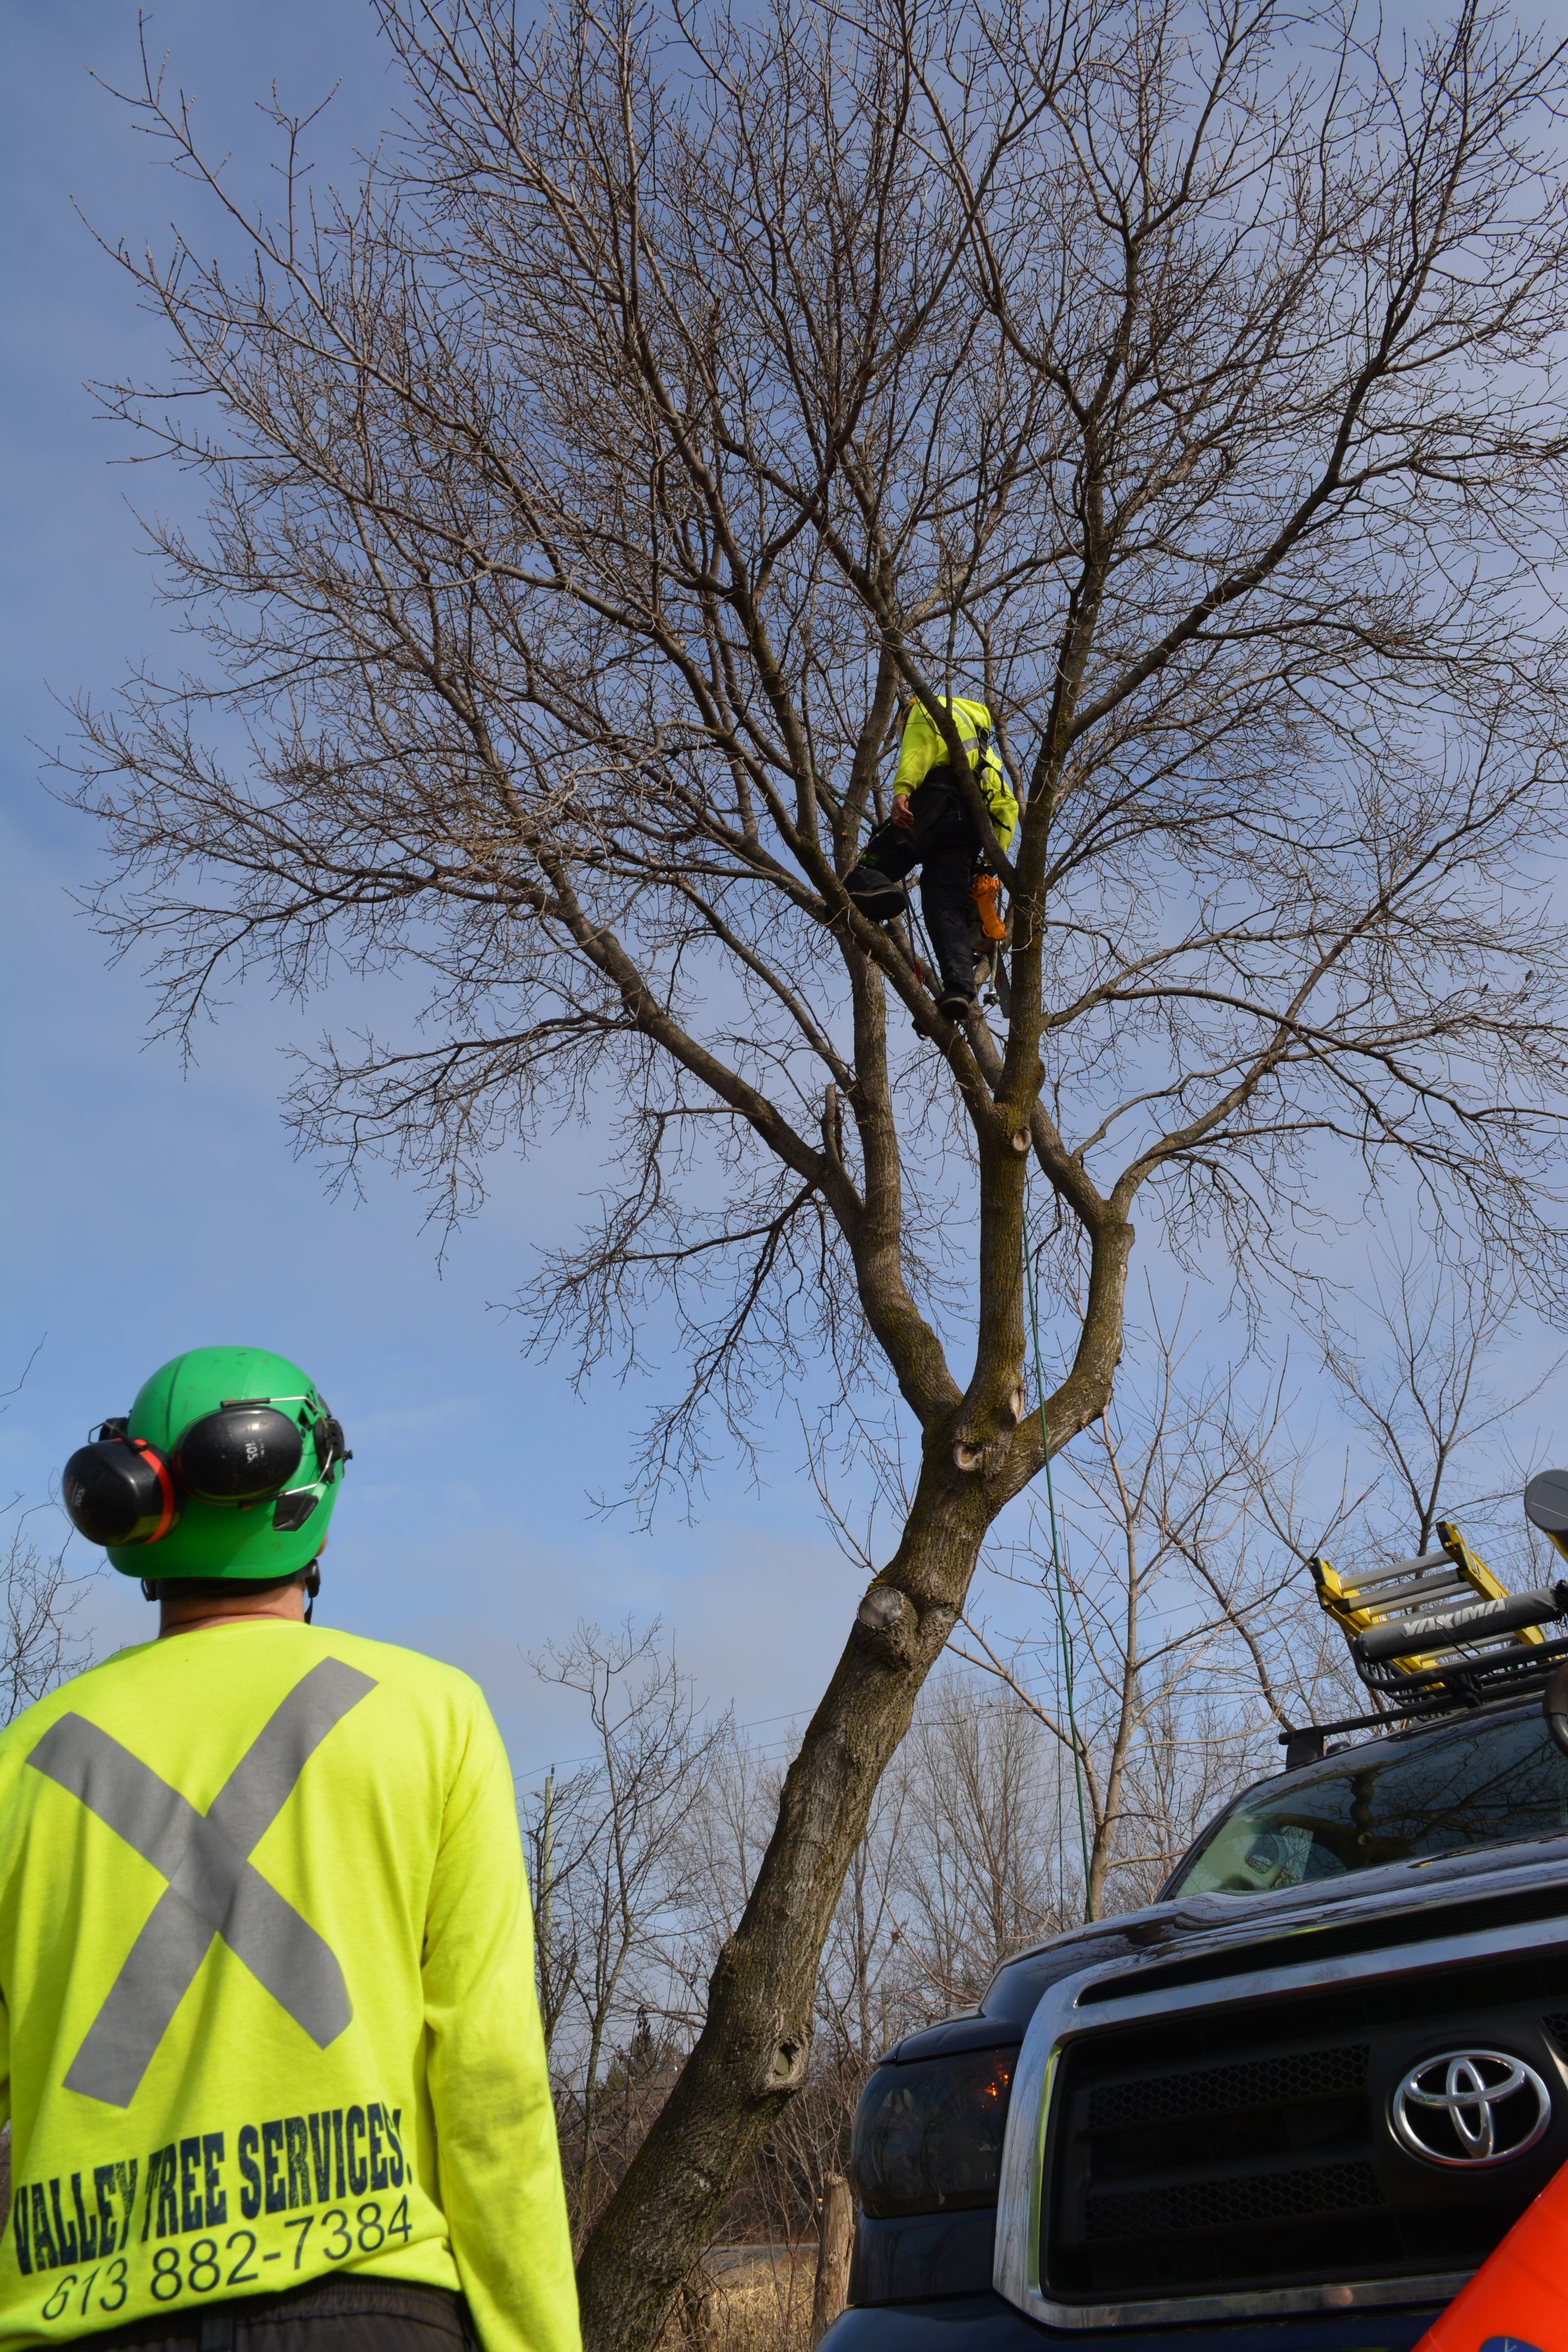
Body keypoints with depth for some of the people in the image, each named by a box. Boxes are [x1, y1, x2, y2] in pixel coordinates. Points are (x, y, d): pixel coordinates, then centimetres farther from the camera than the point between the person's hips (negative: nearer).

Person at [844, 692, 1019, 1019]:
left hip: (934, 805, -6)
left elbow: (918, 749, -2)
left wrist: (901, 791, -20)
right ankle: (960, 987, -23)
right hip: (971, 826, 6)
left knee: (871, 864, -11)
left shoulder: (927, 708, 22)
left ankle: (871, 887, -46)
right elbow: (1007, 804, 30)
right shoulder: (984, 748, 43)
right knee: (949, 910, -4)